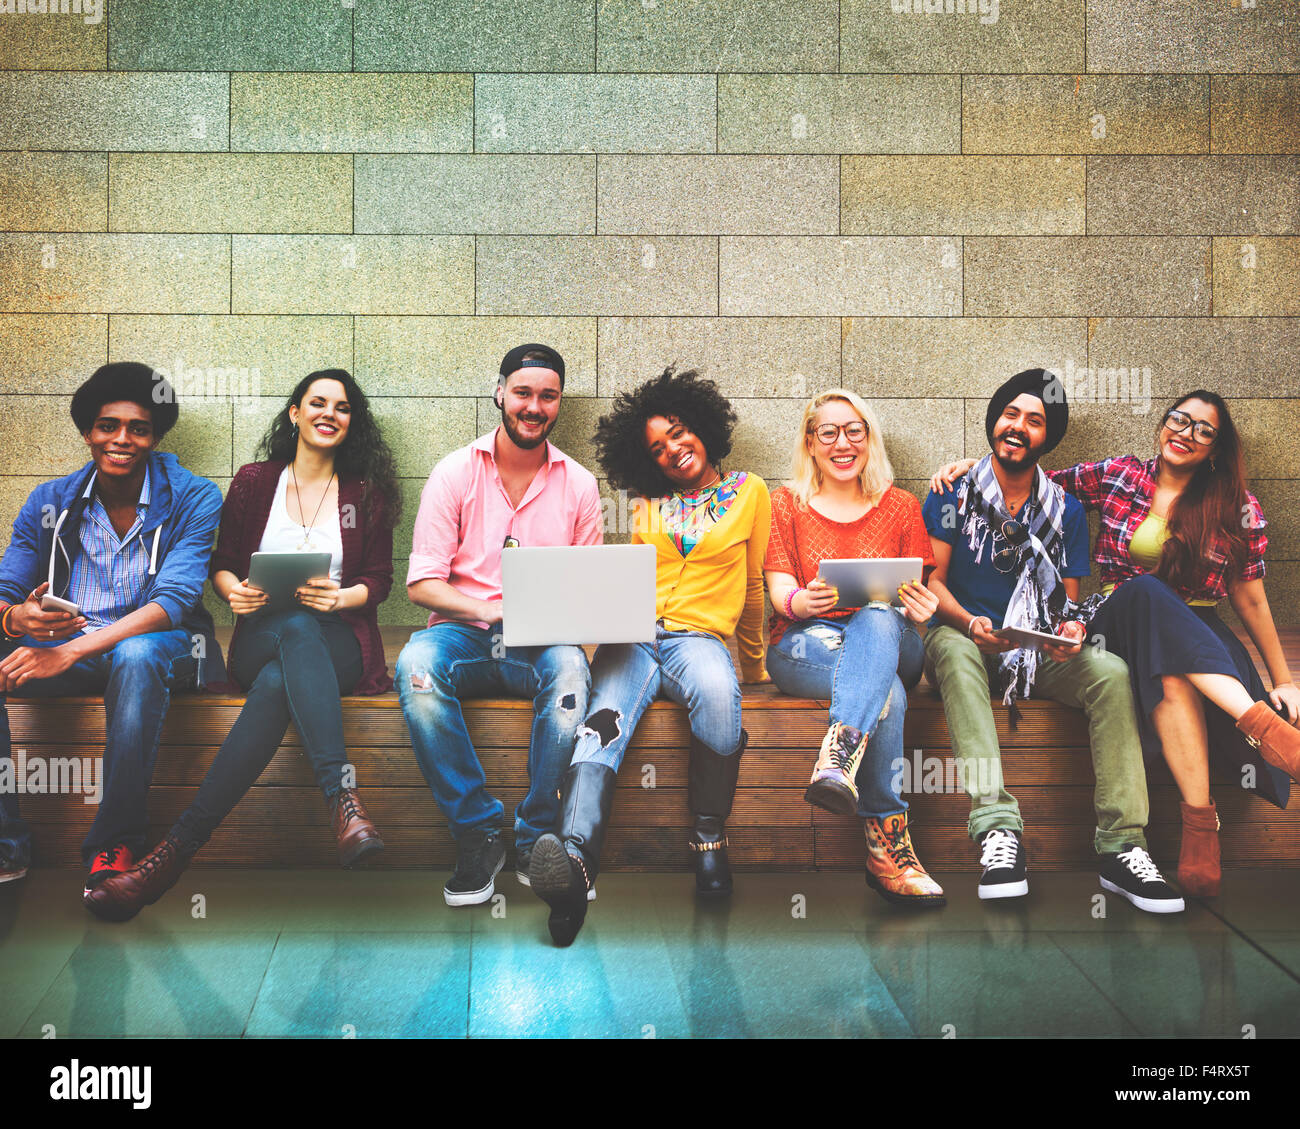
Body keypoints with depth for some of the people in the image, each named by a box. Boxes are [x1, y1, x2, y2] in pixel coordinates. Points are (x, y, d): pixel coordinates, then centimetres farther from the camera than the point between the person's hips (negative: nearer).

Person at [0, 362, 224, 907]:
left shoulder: (192, 498, -7)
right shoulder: (50, 503, 5)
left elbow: (174, 601, -20)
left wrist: (72, 650, -32)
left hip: (160, 645, -4)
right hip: (65, 646, 4)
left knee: (135, 655, -39)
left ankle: (115, 846, -28)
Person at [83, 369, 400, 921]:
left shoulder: (367, 493, 12)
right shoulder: (254, 481, 15)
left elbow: (379, 580, 10)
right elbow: (221, 561, 16)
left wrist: (339, 597, -13)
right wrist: (234, 590, -8)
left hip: (339, 643, 0)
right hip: (261, 639, 0)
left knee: (278, 684, -38)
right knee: (296, 628, -41)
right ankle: (343, 800, -51)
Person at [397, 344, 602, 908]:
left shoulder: (579, 484, 11)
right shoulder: (455, 473, 5)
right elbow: (422, 582, -1)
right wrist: (489, 611, -18)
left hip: (543, 643, 1)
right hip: (464, 631, 0)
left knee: (570, 667, -35)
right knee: (417, 663, -34)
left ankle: (536, 839, -20)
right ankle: (478, 833, -23)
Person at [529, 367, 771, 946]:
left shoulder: (749, 492, 15)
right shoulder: (648, 504, 23)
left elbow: (752, 588, 20)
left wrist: (754, 665, 27)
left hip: (699, 635, -2)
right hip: (634, 636, 2)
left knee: (716, 691, -40)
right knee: (604, 723, -32)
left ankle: (708, 837, -23)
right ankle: (575, 856, -56)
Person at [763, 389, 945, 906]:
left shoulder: (900, 506, 16)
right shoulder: (787, 503, 13)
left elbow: (915, 594, 10)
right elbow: (780, 589, 2)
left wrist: (921, 608, -17)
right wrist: (802, 601, -24)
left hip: (888, 640, 1)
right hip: (806, 644, -1)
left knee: (878, 619, -39)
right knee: (886, 693, -35)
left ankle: (838, 762, -56)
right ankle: (888, 844, -39)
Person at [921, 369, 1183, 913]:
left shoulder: (1066, 511, 11)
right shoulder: (952, 495, 5)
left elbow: (1069, 602, 10)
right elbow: (932, 581, -1)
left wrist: (1071, 630, -14)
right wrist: (970, 623, -21)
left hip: (1039, 649, 3)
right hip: (965, 636, -2)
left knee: (1111, 671, -27)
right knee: (953, 651, -39)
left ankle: (1121, 845, -32)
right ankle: (997, 826, -49)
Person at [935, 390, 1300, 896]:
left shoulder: (1238, 510, 6)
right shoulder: (1116, 476, 9)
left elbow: (1249, 598, 10)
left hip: (1198, 632, 0)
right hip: (1119, 620, 0)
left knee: (1174, 677, -40)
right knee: (1147, 590, -38)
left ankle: (1200, 824, -46)